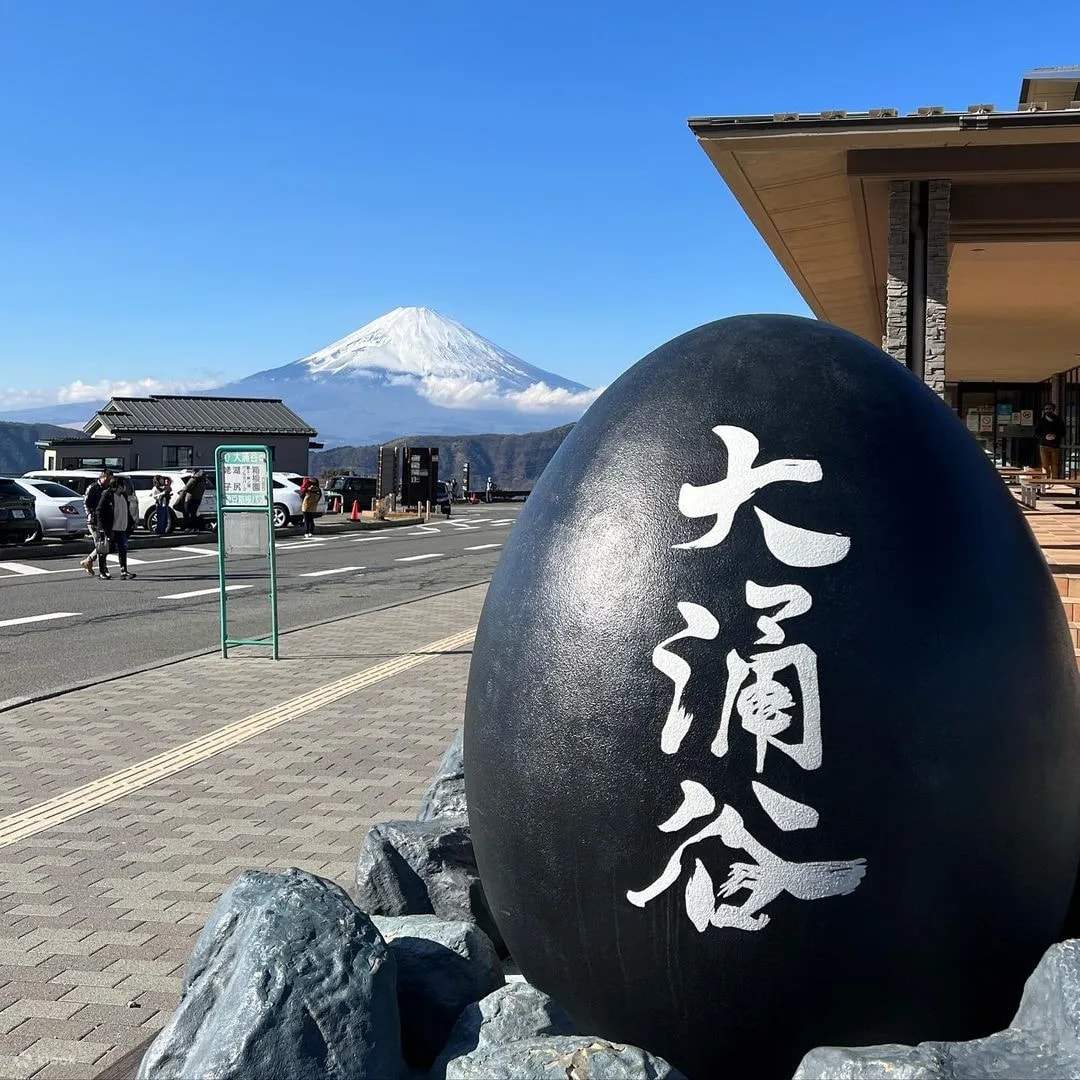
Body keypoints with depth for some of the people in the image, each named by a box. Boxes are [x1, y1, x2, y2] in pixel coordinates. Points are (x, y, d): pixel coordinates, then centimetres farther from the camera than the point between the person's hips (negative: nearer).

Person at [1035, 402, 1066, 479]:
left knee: (1055, 465, -1)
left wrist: (1056, 436, -13)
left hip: (1056, 446, 0)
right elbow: (1036, 433, 5)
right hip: (1044, 446, 0)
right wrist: (1045, 437, -13)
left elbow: (1063, 432, 7)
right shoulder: (1041, 420, 7)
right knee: (1045, 465, -5)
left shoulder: (1058, 420, 7)